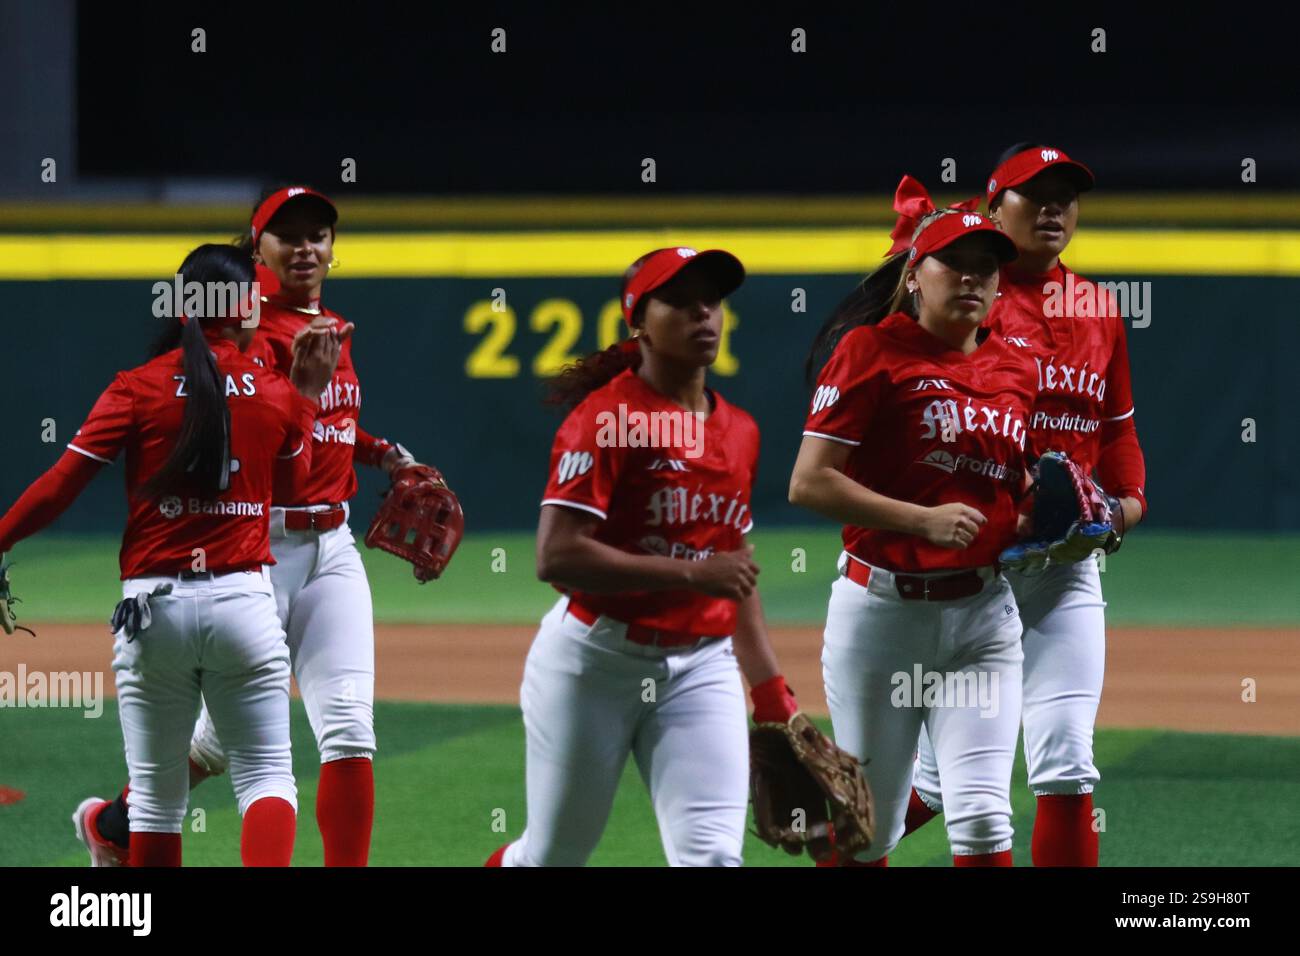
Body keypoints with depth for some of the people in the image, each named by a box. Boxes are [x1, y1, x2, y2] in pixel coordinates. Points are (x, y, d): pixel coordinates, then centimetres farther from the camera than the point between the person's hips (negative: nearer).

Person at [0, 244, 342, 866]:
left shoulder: (139, 388, -1)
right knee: (266, 774, 2)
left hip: (152, 604, 0)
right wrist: (306, 393, 26)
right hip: (243, 599, 0)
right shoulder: (275, 393, 4)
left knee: (157, 791, 8)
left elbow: (62, 483, -6)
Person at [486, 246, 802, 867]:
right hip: (595, 663, -5)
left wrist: (771, 691, 17)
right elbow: (556, 557, -21)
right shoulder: (606, 416, -11)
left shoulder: (739, 432, 10)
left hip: (701, 668, 5)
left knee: (712, 855, -10)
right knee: (554, 854, 8)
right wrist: (692, 573, -24)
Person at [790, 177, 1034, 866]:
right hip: (883, 609, -4)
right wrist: (923, 519, -21)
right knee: (868, 828, 6)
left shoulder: (1014, 371, 11)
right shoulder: (870, 351, -6)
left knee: (981, 813, -9)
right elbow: (809, 482, -13)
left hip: (983, 615, 4)